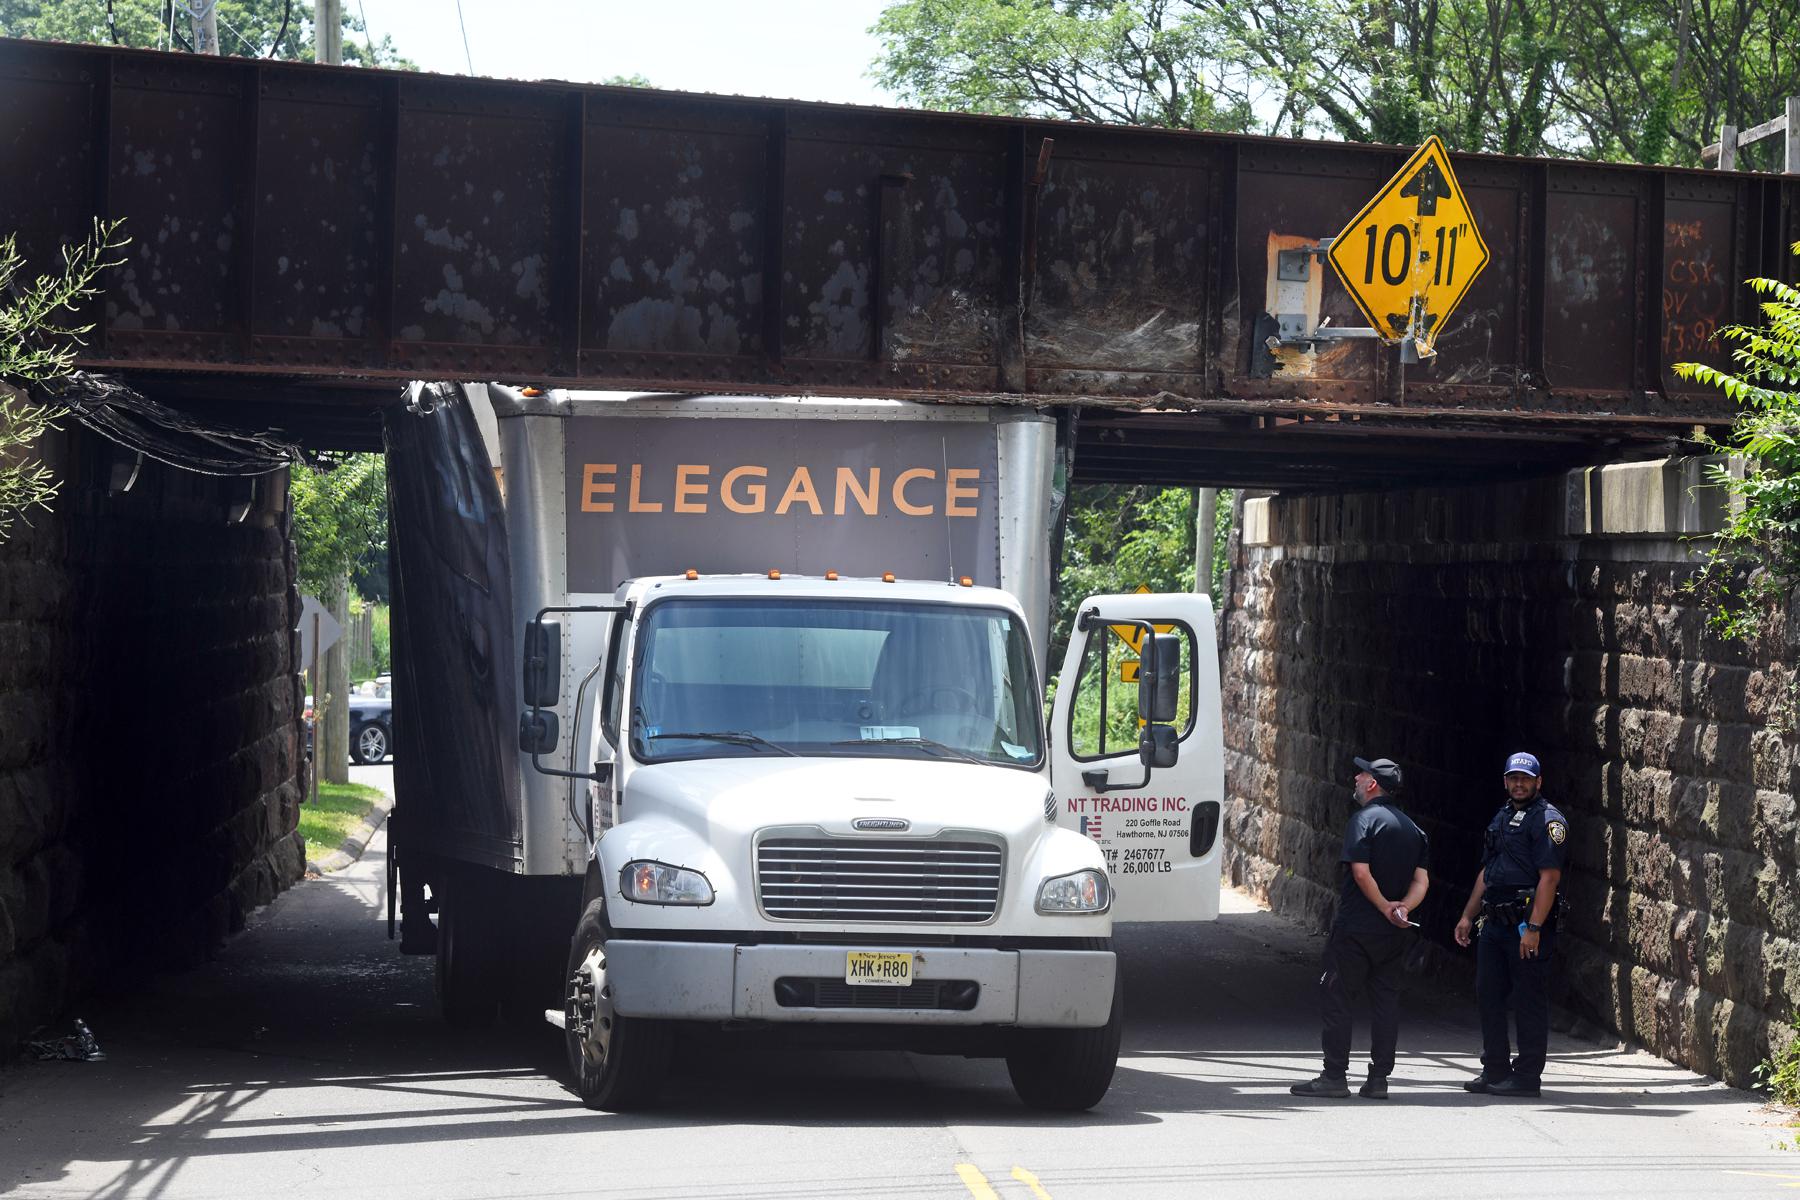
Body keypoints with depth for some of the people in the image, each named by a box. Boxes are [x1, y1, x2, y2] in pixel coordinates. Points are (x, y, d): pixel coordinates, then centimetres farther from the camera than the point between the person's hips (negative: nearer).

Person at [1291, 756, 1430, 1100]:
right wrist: (1403, 907, -8)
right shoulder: (1411, 827, 13)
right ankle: (1379, 1079, 7)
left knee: (1334, 995, 0)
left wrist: (1384, 907, -11)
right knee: (1385, 998, 9)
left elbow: (1361, 871, -20)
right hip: (1395, 933, 7)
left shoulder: (1365, 819, -10)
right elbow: (1422, 880, 6)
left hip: (1358, 927, -7)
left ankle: (1335, 1075, -3)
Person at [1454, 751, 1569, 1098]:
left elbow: (1550, 877, -17)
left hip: (1528, 924, -9)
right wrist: (1468, 916, 20)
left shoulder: (1547, 820, -9)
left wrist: (1533, 928, -22)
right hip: (1495, 923, 9)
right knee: (1488, 994, 11)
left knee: (1529, 1001, -3)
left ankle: (1527, 1076, 2)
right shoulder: (1501, 818, 19)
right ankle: (1495, 1071, 20)